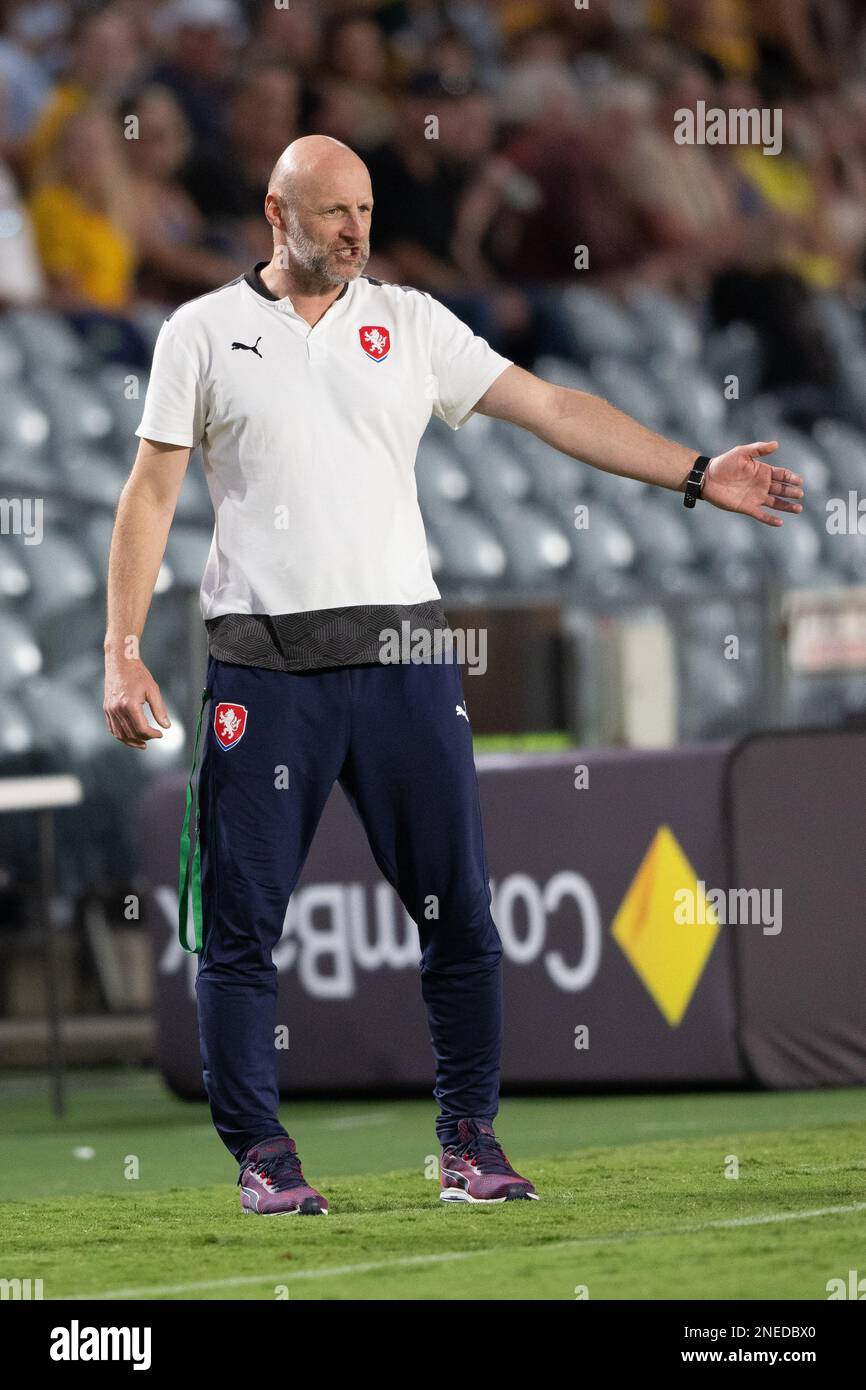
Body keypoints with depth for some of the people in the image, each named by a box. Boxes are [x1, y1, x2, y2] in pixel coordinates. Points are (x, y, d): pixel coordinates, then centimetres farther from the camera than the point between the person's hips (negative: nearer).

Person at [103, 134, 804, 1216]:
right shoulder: (202, 332, 6)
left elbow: (550, 408, 7)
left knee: (460, 914, 1)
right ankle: (261, 1155, 9)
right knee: (240, 923, -1)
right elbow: (150, 493, 4)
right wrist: (123, 654, -4)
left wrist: (694, 474, -2)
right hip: (263, 667, -2)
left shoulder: (409, 322, 10)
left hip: (404, 655, 2)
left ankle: (469, 1140, 11)